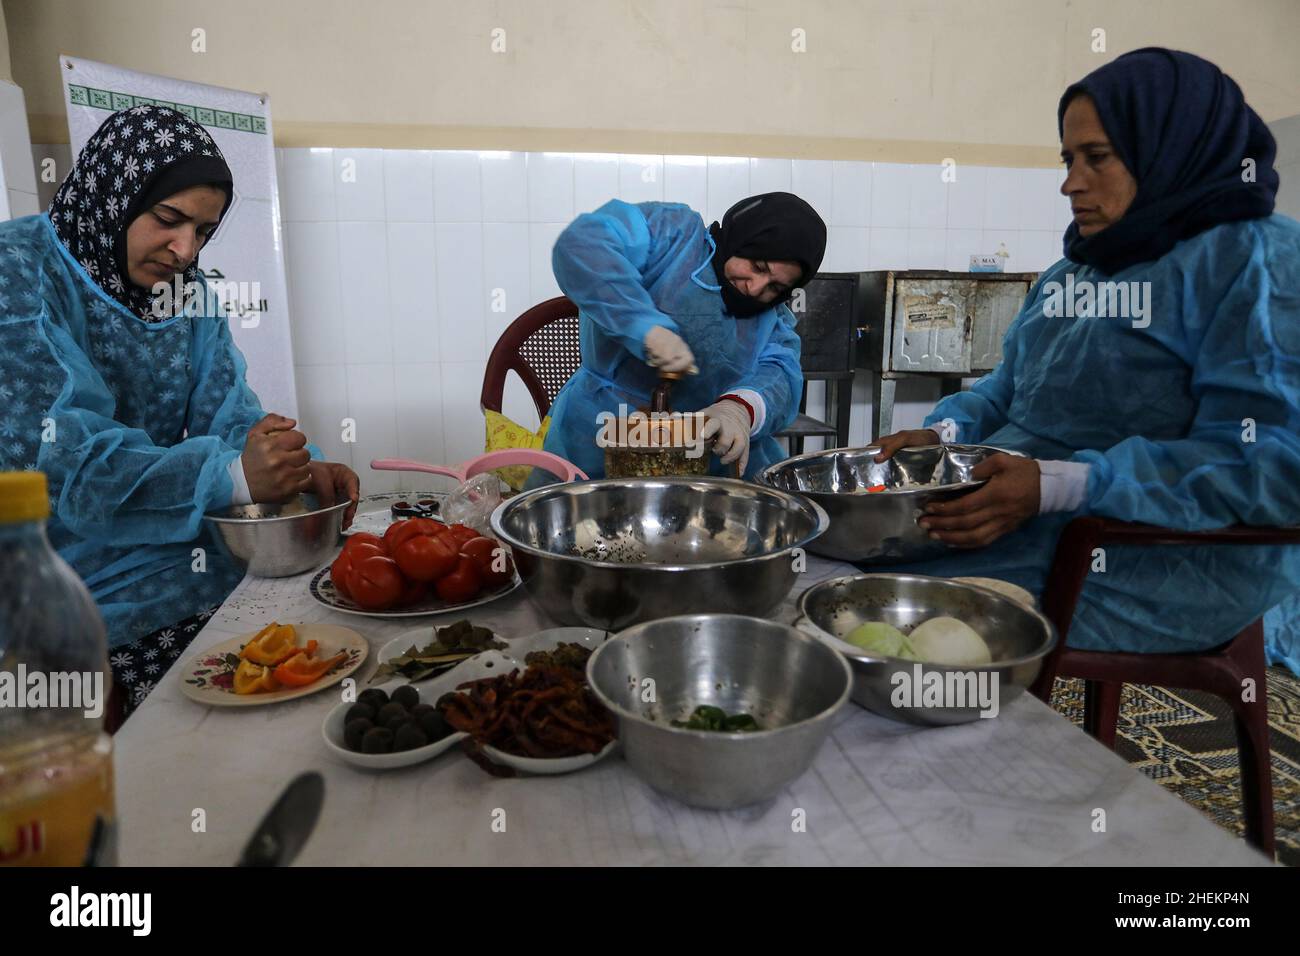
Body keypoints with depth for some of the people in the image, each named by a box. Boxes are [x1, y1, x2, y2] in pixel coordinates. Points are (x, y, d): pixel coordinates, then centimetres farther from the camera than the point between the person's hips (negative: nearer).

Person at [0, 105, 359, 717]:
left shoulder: (188, 292, 9)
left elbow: (229, 416, 2)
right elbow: (55, 449, -22)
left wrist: (302, 470, -20)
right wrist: (232, 477, -33)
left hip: (176, 544, 6)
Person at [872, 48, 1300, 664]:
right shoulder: (1076, 270, 17)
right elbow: (1008, 388, 22)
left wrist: (1057, 486, -29)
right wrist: (944, 433, -1)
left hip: (1159, 563, -8)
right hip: (1028, 517, 8)